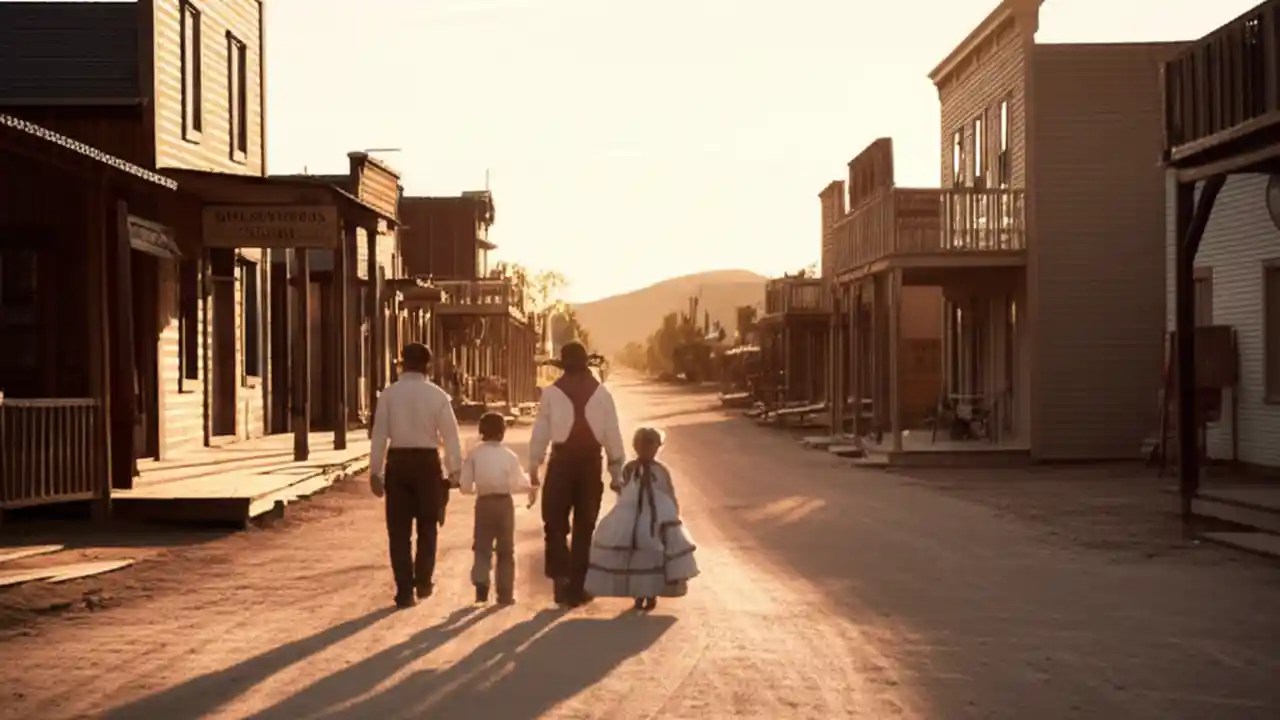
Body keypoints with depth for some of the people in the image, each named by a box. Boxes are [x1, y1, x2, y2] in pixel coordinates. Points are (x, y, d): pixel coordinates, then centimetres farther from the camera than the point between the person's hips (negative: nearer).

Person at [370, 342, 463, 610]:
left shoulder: (389, 394, -3)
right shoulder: (437, 395, -2)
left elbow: (380, 434, -4)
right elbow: (450, 435, -3)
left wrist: (375, 471, 1)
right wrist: (454, 470, 3)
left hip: (398, 462, 0)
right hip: (427, 461, 0)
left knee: (399, 529, 6)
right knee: (427, 525, 18)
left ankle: (405, 590, 3)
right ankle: (423, 582, 19)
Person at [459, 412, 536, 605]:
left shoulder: (474, 455, -1)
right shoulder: (509, 455, -2)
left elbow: (465, 486, -2)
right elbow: (518, 483, -4)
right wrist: (531, 487, 18)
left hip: (483, 503, 0)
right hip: (504, 503, 0)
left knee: (482, 547, 8)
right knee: (506, 550, 8)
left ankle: (481, 583, -15)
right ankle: (505, 593, 7)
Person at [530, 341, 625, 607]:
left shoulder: (552, 392, -2)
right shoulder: (601, 393, 1)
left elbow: (540, 432, -2)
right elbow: (613, 434, 1)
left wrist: (534, 466, 6)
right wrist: (617, 469, 8)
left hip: (562, 461, -1)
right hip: (591, 461, 1)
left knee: (555, 522, 10)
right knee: (584, 526, 10)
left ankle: (561, 575, -10)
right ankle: (576, 587, 12)